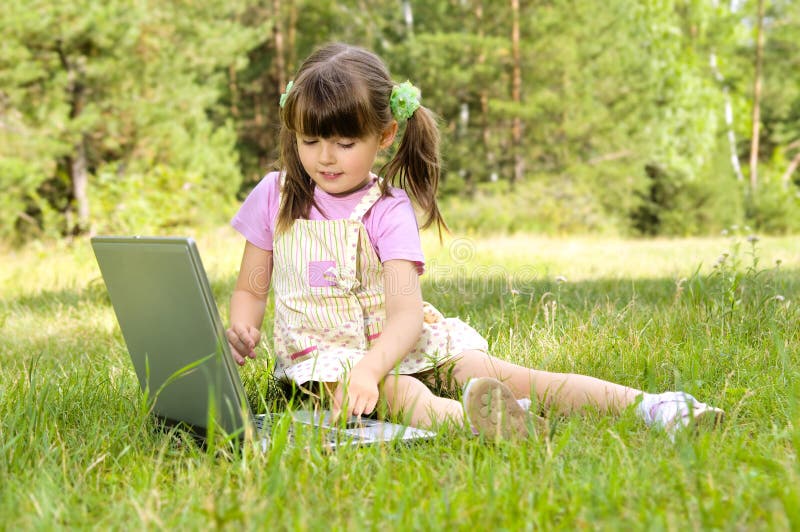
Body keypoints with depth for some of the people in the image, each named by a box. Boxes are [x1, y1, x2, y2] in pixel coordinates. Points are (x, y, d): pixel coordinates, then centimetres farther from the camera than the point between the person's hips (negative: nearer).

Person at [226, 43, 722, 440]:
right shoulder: (275, 196, 2)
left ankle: (650, 405, -35)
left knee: (487, 370, -24)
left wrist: (370, 366, -38)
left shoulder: (388, 208, -5)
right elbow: (250, 289, 10)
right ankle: (475, 422, -65)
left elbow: (406, 312, -18)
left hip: (396, 339, 0)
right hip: (322, 350, 0)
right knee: (398, 391, -34)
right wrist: (243, 329, -14)